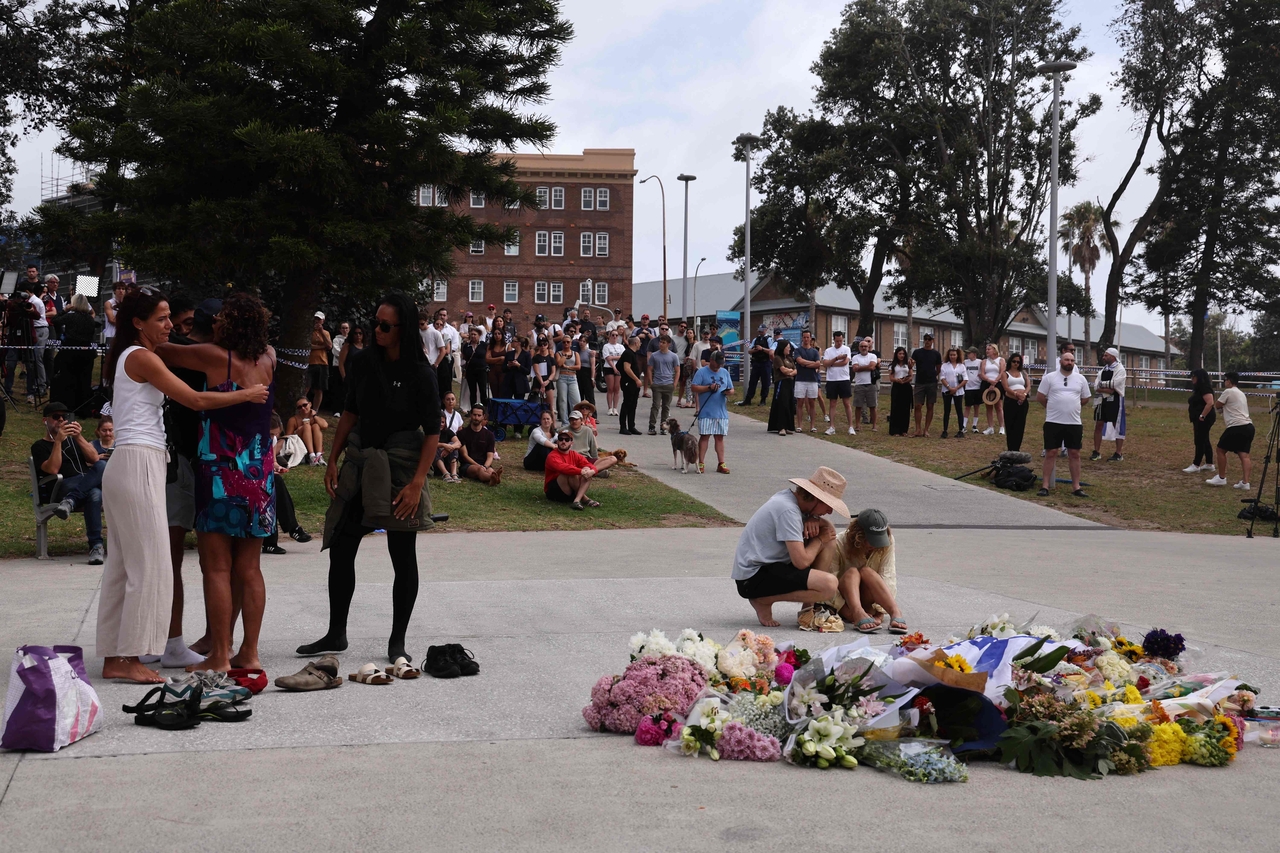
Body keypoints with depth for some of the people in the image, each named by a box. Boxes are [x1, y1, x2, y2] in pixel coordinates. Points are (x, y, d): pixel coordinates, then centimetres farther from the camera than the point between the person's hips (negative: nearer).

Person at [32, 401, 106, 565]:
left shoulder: (74, 439, 28)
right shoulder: (40, 447, 14)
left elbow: (95, 459, 8)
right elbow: (53, 470, -7)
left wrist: (79, 438, -6)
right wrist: (58, 441, -11)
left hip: (88, 485, 4)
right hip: (63, 489, -3)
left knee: (102, 465, -32)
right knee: (94, 494, -38)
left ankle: (70, 501, -42)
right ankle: (96, 546, -44)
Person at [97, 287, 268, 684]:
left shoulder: (127, 357, 19)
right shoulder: (141, 357, -10)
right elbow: (196, 400, -13)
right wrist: (246, 394, -3)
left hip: (130, 465, 10)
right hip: (139, 462, -10)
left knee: (123, 563, 10)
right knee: (149, 563, -8)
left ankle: (114, 657, 13)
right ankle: (130, 659, -5)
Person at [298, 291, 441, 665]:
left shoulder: (420, 374, -11)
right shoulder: (362, 362, 2)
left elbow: (433, 432, -10)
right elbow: (351, 412, 12)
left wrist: (417, 483, -17)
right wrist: (332, 461, 8)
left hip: (400, 465, -5)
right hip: (360, 461, 5)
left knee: (402, 556, 2)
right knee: (340, 549, 6)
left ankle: (397, 642, 14)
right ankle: (336, 635, 19)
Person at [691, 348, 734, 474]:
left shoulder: (725, 373, 15)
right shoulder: (702, 372, -1)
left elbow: (732, 390, 18)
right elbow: (694, 388, -7)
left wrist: (729, 392, -6)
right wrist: (709, 387, -17)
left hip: (722, 412, 4)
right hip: (706, 412, -4)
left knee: (720, 437, 5)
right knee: (704, 436, -4)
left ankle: (721, 464, 8)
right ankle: (701, 463, 0)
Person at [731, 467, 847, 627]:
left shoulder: (790, 497, 8)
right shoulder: (788, 510, -21)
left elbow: (830, 530, 17)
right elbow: (801, 561, -26)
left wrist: (814, 521, -6)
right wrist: (820, 540, -7)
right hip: (754, 577, -10)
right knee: (829, 586, -25)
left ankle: (810, 606, 7)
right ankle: (763, 600, -8)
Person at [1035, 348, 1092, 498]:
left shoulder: (1080, 379, 6)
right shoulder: (1049, 377, -2)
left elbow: (1085, 398, 15)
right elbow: (1040, 396, 2)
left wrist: (1071, 405, 12)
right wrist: (1054, 406, 9)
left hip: (1074, 423, 2)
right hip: (1053, 422, -2)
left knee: (1074, 454, 5)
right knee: (1051, 453, 0)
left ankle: (1076, 487, 12)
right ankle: (1046, 486, 5)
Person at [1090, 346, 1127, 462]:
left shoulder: (1119, 369, -8)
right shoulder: (1103, 370, 12)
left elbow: (1114, 384, -21)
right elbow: (1096, 387, 3)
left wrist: (1101, 384, -8)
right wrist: (1107, 389, -15)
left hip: (1115, 401, -7)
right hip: (1103, 400, 7)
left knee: (1118, 427, 0)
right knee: (1098, 425, 7)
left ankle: (1119, 454, 6)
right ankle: (1097, 452, 15)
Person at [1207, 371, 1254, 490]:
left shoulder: (1228, 392, -4)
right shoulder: (1241, 394, 23)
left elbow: (1217, 405, 6)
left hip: (1237, 427, -8)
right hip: (1248, 426, 8)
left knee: (1221, 450, 7)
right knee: (1244, 454, 2)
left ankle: (1221, 478, 13)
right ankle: (1245, 482, -8)